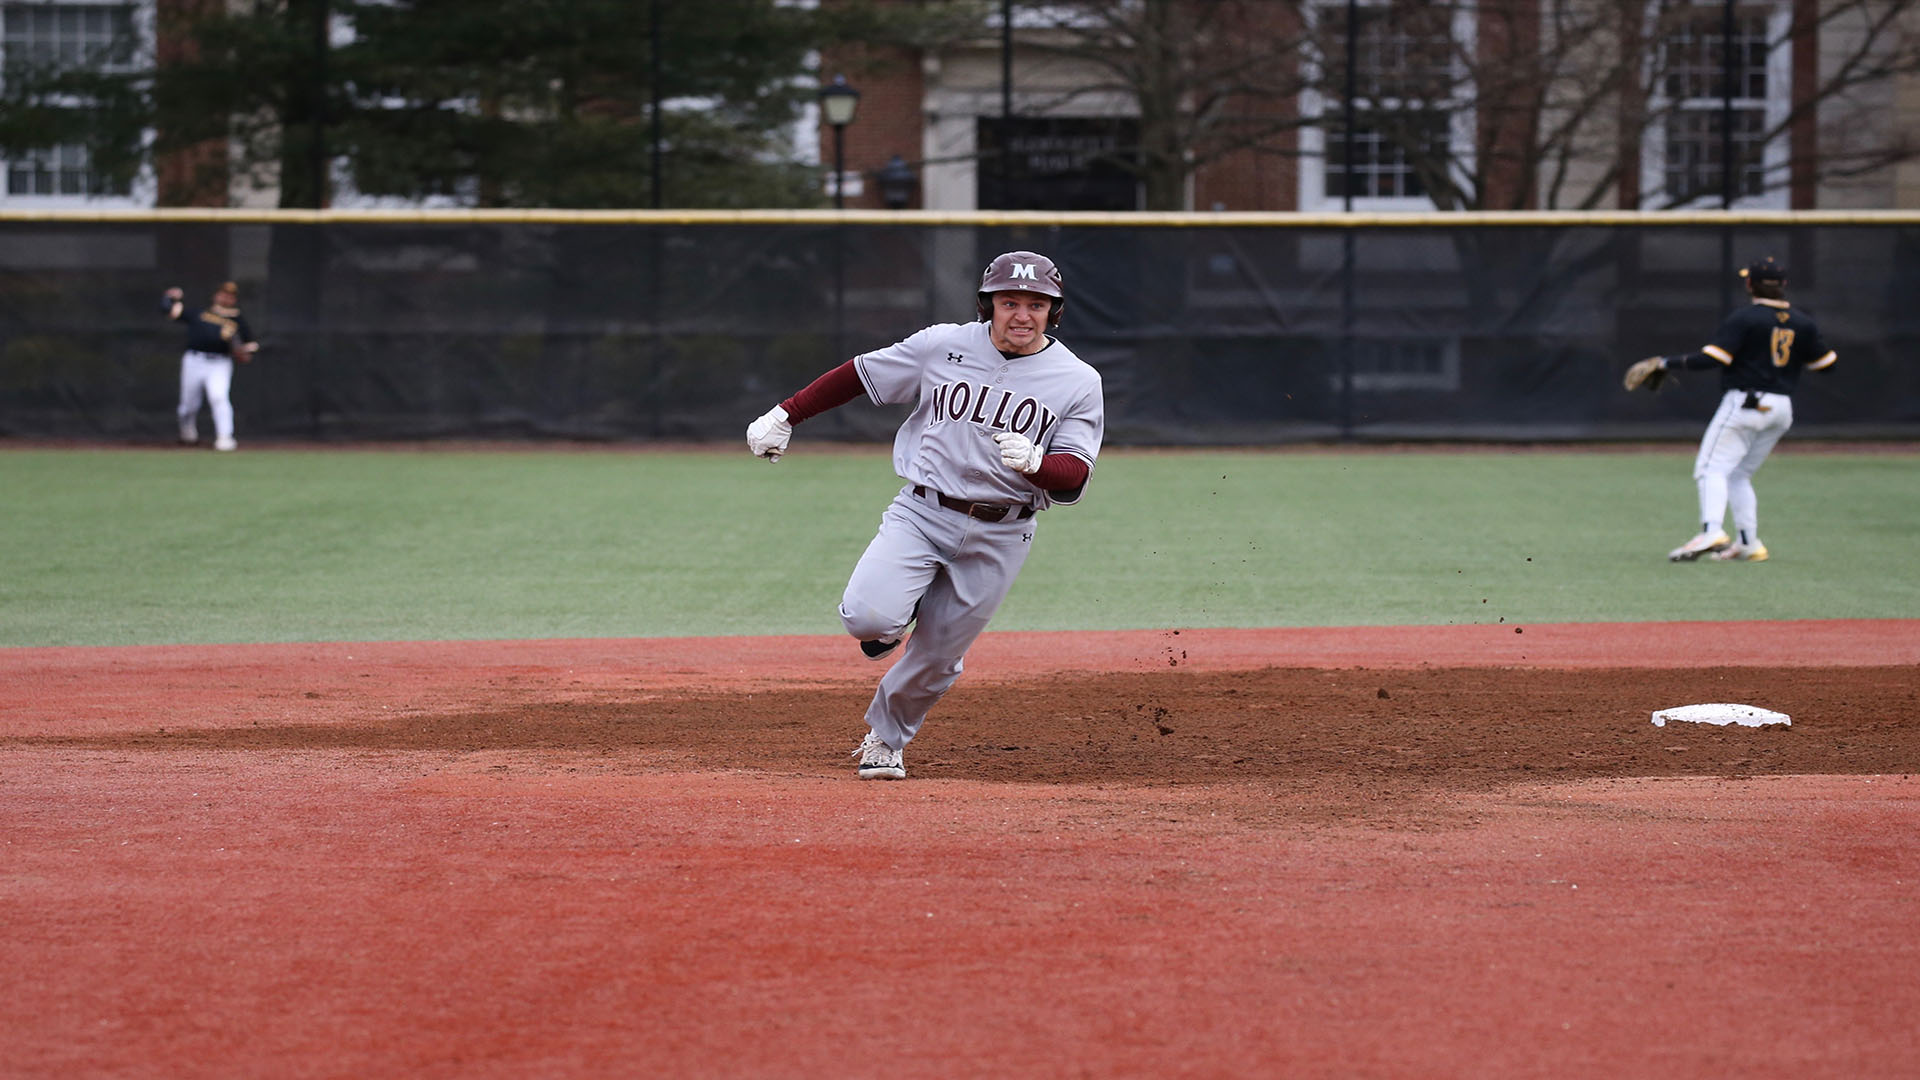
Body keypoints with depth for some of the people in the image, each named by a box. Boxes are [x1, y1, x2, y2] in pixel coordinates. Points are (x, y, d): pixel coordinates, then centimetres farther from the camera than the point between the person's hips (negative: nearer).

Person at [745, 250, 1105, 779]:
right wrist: (785, 415, 5)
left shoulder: (1079, 382, -4)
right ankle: (897, 612, 15)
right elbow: (858, 374, 8)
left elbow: (1074, 477, -10)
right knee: (868, 617, -23)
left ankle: (884, 738, 35)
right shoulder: (943, 346, -2)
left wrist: (1033, 462, -32)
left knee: (936, 657, 7)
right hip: (921, 512, 0)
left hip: (998, 536, 0)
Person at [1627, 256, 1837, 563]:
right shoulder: (1803, 323, 8)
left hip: (1744, 403, -7)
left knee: (1712, 468, -12)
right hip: (1782, 410, 7)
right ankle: (1749, 544, 10)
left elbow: (1710, 359, -18)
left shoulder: (1745, 319, -10)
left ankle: (1711, 531, -34)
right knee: (1739, 475, 18)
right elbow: (1825, 362, 15)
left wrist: (1665, 363, -11)